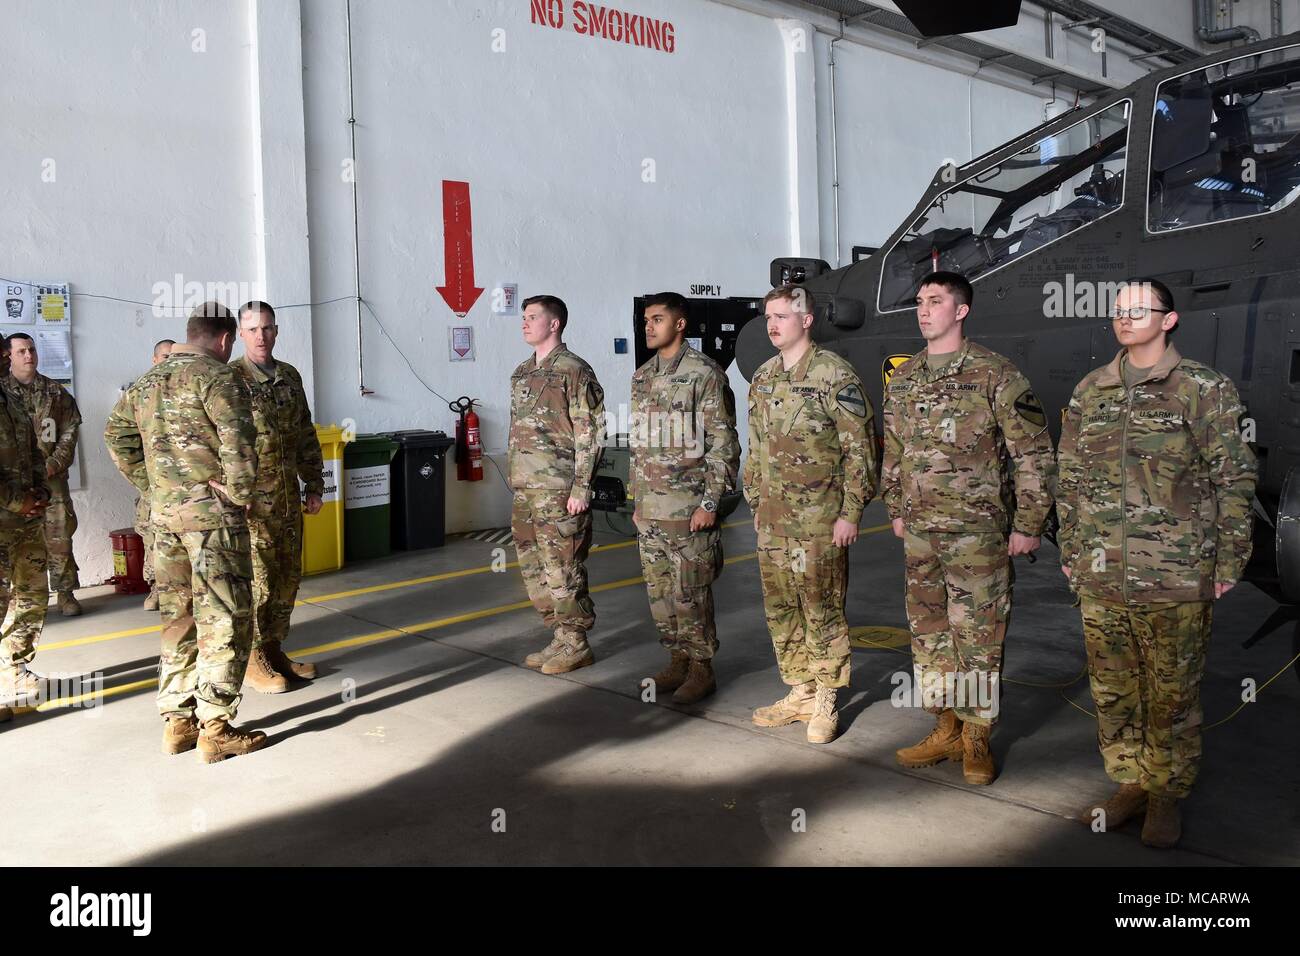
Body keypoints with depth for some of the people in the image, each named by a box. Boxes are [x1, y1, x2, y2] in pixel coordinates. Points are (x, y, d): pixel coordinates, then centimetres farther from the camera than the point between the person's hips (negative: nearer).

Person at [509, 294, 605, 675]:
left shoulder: (574, 371, -10)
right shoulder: (522, 373, 15)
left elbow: (590, 435, -13)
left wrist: (581, 490, -17)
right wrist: (515, 481, 17)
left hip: (559, 491, -8)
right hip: (525, 490, 9)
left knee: (563, 570, -2)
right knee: (534, 569, 13)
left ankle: (576, 644, 11)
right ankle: (560, 636, 25)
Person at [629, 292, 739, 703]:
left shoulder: (704, 373, -9)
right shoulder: (642, 377, 13)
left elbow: (722, 443, -12)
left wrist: (710, 502, -15)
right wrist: (637, 500, 17)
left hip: (688, 509, -7)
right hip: (650, 509, 7)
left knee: (690, 592, -1)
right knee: (659, 591, 12)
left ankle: (701, 669, 13)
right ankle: (678, 661, 26)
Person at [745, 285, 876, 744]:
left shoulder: (834, 375, -10)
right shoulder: (763, 378, 12)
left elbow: (859, 449, -11)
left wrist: (850, 513, -14)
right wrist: (756, 503, 17)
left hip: (819, 518, -7)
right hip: (773, 516, 7)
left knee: (821, 608, 0)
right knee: (779, 607, 12)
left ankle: (825, 703, 14)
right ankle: (800, 693, 26)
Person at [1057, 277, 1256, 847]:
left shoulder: (1205, 390, -3)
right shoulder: (1090, 391, 9)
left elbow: (1233, 481, -2)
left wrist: (1228, 564, -4)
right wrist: (1070, 552, 12)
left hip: (1176, 580, -4)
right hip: (1100, 578, 4)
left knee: (1172, 694, 6)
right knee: (1112, 689, 13)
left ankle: (1166, 796, 23)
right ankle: (1129, 784, 30)